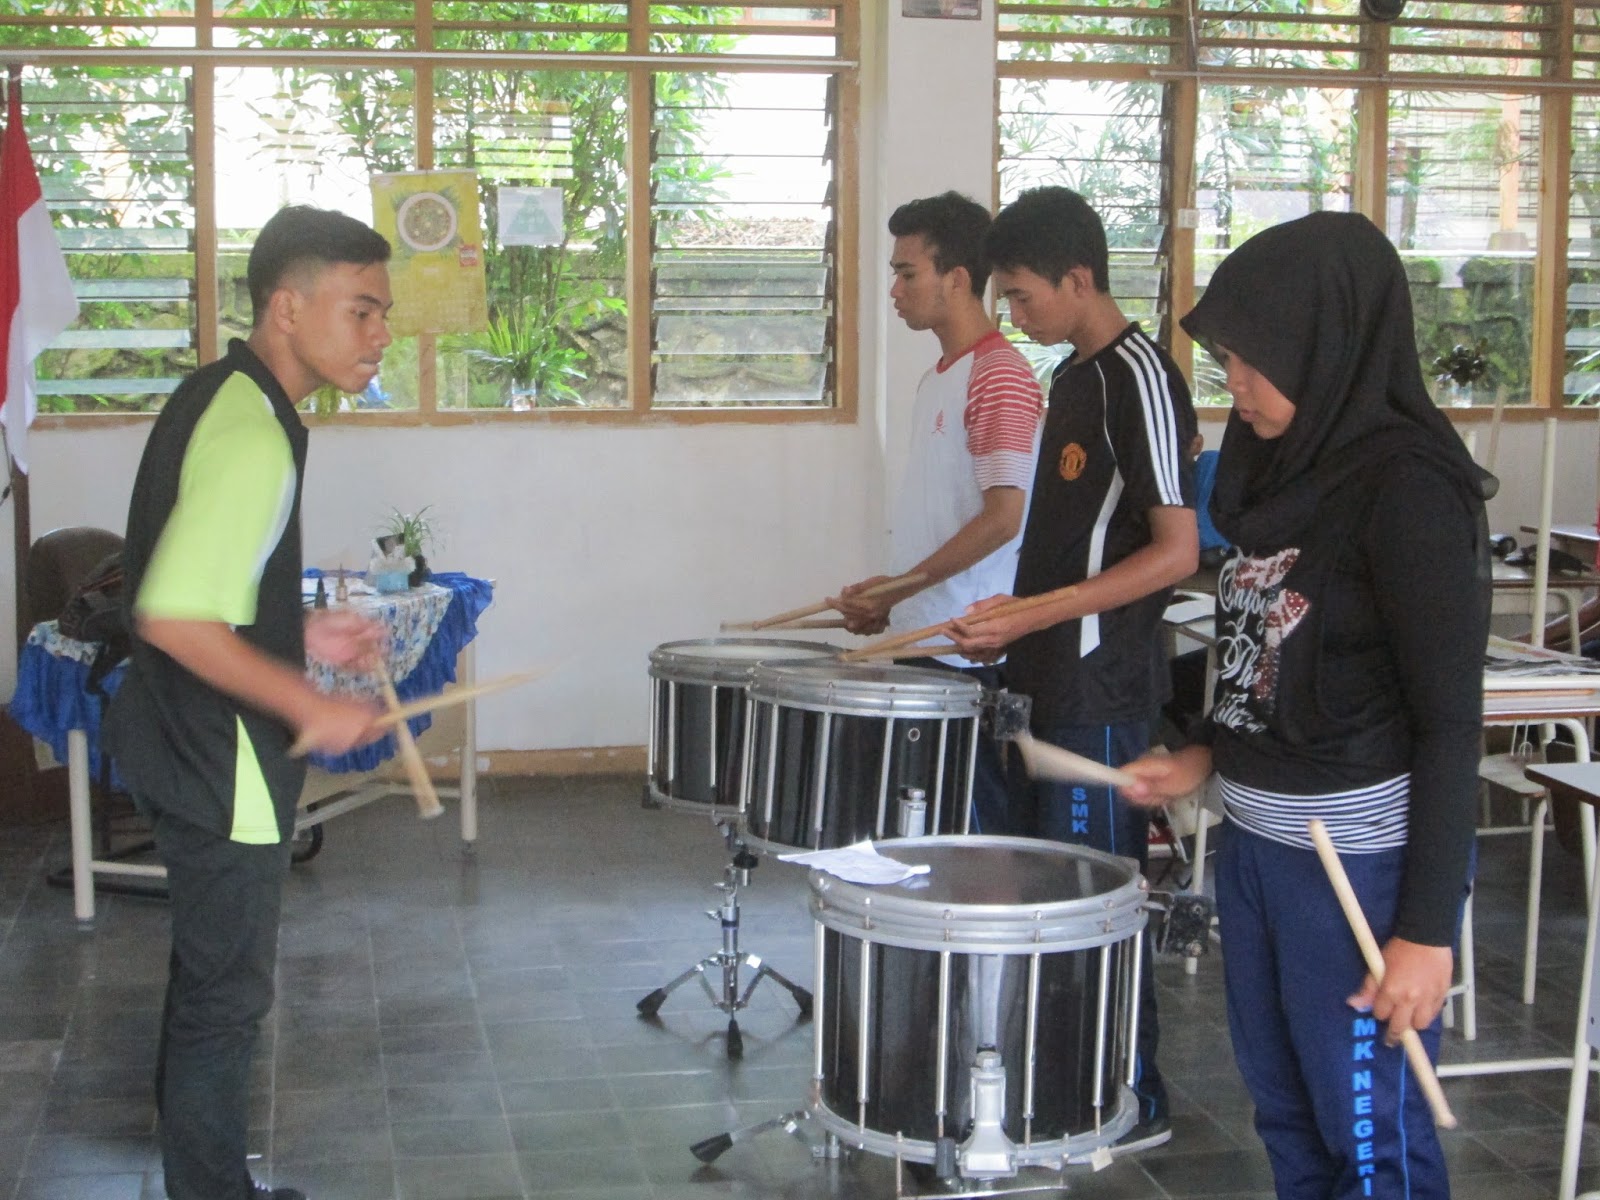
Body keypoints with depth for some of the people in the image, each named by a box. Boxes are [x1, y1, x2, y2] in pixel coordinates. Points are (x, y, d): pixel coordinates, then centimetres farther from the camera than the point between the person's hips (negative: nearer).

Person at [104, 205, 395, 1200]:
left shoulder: (219, 399, 7)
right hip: (225, 768, -10)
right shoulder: (253, 436, -24)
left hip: (191, 750, 10)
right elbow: (173, 616, -30)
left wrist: (300, 630, 10)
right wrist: (310, 706, -22)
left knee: (214, 984, 22)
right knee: (225, 997, 4)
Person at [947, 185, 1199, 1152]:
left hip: (1104, 688, -9)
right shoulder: (1075, 376, 13)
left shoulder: (1140, 379, -15)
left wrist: (1036, 614, -23)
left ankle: (1136, 1102, 11)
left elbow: (1176, 551, -20)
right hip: (1059, 676, 9)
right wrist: (1012, 625, 15)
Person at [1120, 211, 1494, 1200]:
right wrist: (1204, 759, 8)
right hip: (1257, 839, 8)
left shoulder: (1410, 485, -16)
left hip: (1360, 858, -8)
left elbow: (1452, 720, -18)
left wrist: (1427, 927, -19)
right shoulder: (1292, 468, 9)